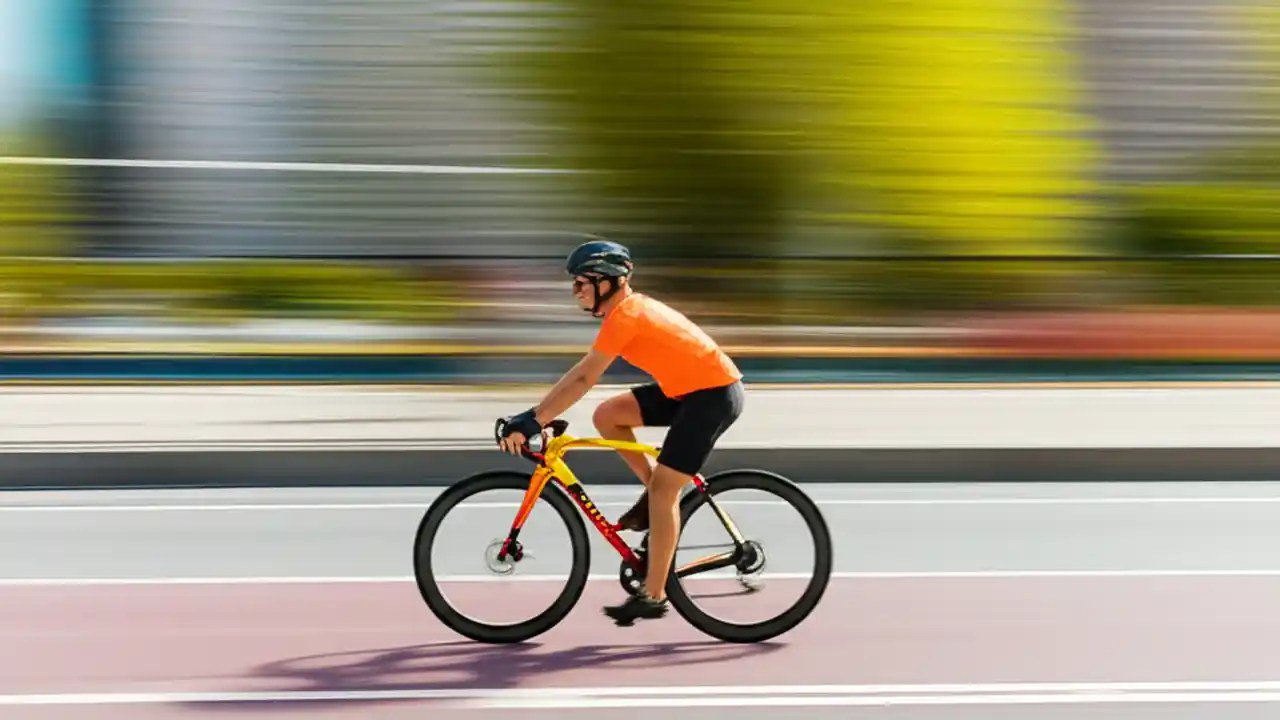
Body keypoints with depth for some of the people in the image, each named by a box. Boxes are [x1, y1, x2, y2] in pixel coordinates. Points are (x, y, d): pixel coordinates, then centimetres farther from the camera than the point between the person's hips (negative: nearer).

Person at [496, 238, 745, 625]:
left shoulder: (625, 314, -18)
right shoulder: (630, 307, 11)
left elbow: (583, 379, -23)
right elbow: (583, 374, 15)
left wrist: (532, 421, -22)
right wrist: (541, 415, 11)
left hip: (713, 392, -9)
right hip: (688, 389, 9)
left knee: (662, 490, -8)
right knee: (606, 415, 3)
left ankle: (653, 595, -1)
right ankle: (659, 492, 13)